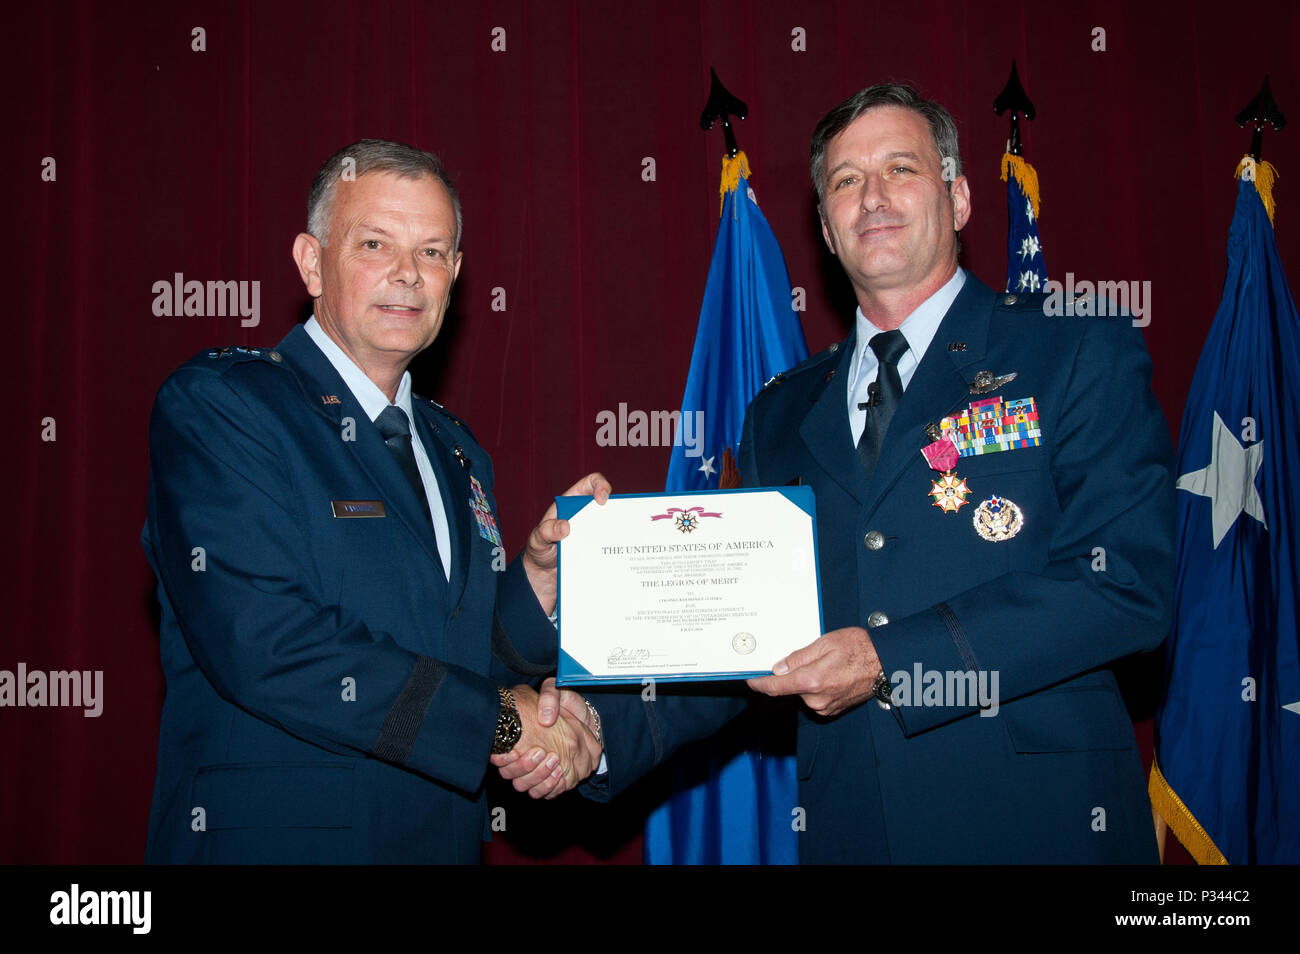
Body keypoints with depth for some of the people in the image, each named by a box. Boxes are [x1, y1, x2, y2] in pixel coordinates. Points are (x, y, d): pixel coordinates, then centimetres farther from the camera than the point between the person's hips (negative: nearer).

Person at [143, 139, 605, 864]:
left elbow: (474, 663, 11)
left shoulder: (456, 450, 10)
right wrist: (500, 719, -16)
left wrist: (541, 566, -7)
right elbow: (262, 646, -22)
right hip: (274, 838, -6)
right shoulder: (213, 404, -11)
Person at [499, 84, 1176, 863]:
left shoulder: (1084, 354, -2)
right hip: (846, 825, 4)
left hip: (1042, 822, -3)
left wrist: (890, 659, -18)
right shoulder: (781, 415, 11)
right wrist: (607, 729, -7)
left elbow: (1127, 582, -13)